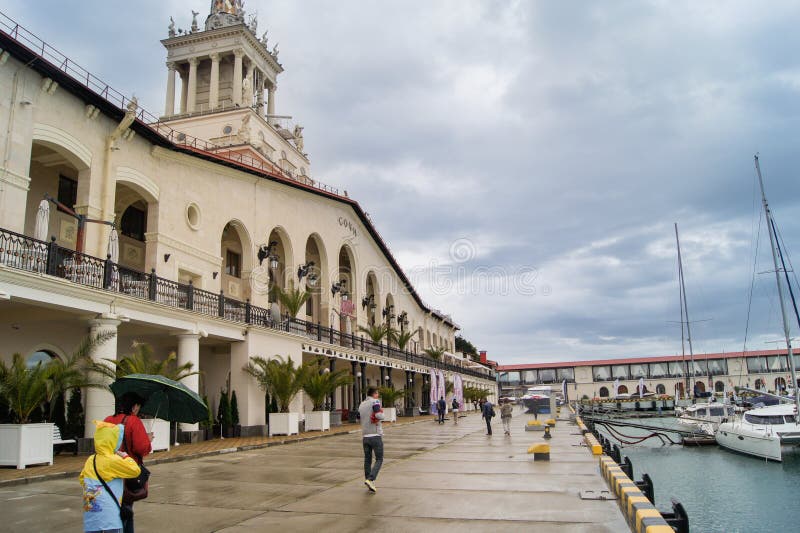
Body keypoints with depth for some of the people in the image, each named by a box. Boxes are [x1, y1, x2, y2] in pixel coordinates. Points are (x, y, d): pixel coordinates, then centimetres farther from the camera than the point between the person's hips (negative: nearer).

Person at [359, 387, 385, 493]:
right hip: (375, 435, -6)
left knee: (367, 460, 12)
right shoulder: (375, 402, -8)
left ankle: (370, 484, 15)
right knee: (379, 460, 2)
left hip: (365, 436, 6)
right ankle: (370, 479, -13)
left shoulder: (361, 405, 13)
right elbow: (379, 416, -23)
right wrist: (381, 413, -2)